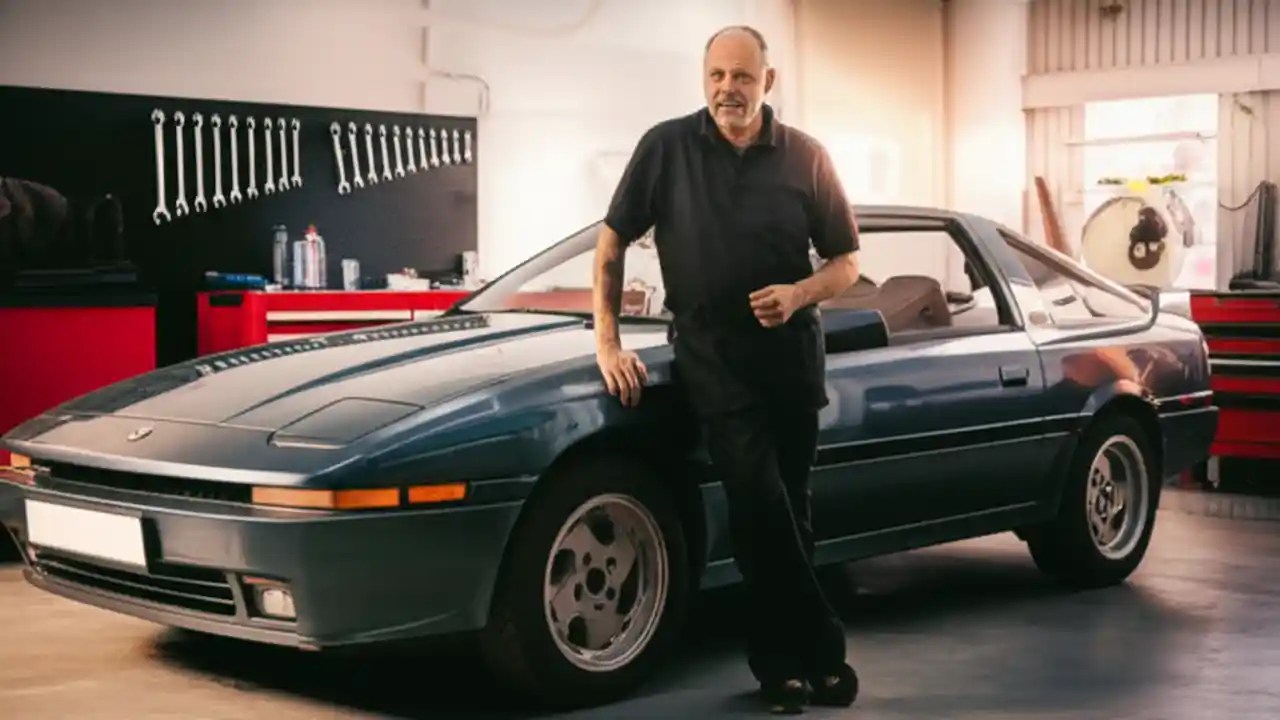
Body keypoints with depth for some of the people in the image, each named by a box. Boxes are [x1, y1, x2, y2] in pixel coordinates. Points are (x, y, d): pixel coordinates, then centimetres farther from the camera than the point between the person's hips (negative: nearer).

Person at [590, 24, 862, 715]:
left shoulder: (805, 156, 1)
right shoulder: (667, 146, -3)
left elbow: (846, 262, 7)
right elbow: (611, 243, 2)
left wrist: (799, 293, -13)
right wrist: (607, 341, -4)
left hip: (791, 352, 2)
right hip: (711, 352, -2)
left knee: (787, 507, 7)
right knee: (758, 501, -15)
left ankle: (778, 656, 20)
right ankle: (820, 648, -3)